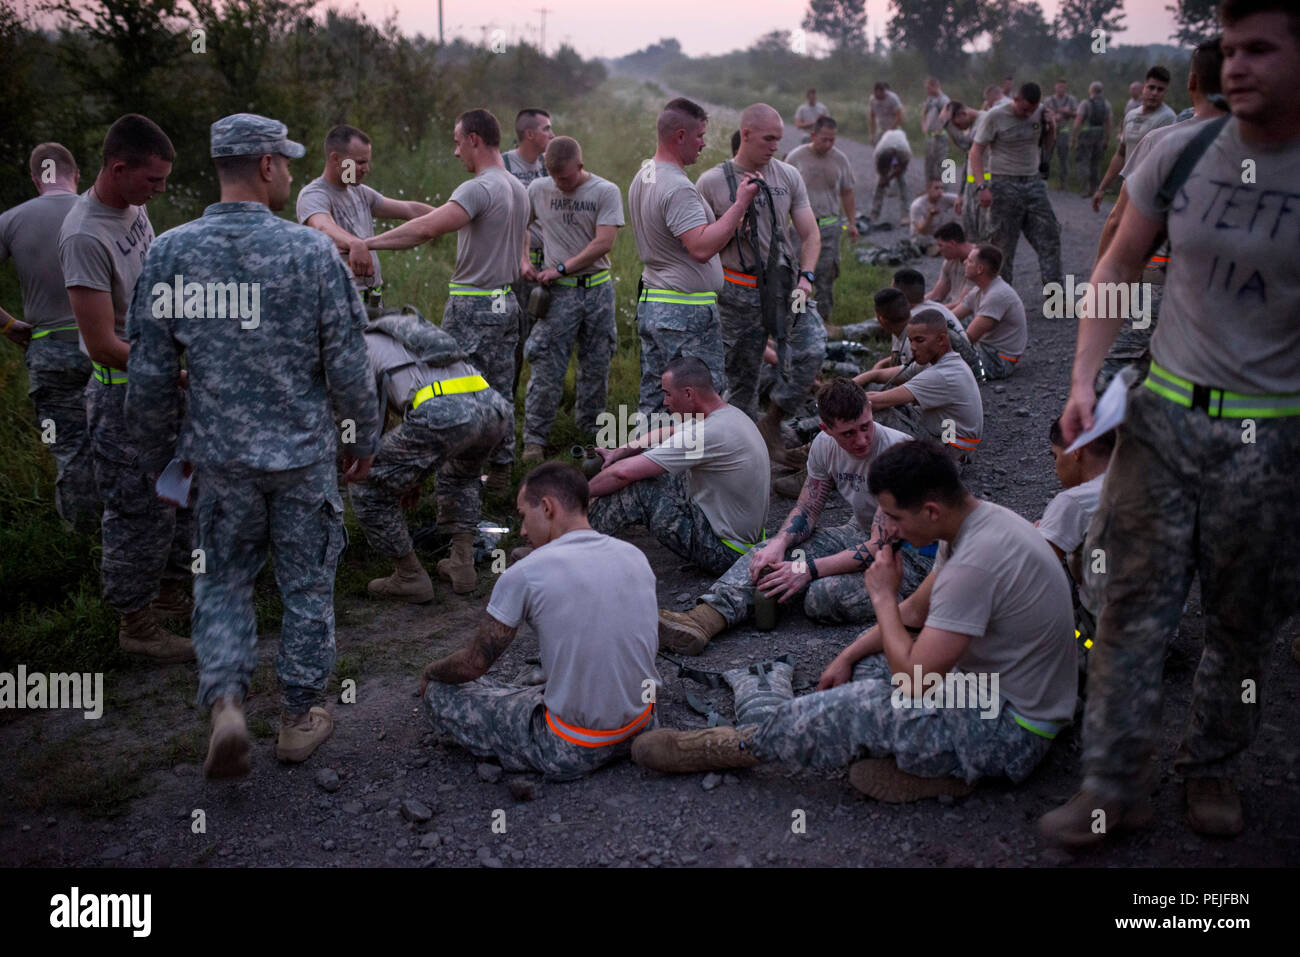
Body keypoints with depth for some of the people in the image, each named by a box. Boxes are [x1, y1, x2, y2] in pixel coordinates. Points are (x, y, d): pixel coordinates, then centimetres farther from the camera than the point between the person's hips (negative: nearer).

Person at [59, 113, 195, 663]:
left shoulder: (134, 209, 5)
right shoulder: (85, 236, -22)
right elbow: (104, 345, -24)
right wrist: (181, 375, -23)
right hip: (125, 395, -9)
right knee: (141, 511, 1)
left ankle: (173, 592, 37)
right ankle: (136, 623, 17)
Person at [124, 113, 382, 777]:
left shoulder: (169, 252, -5)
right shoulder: (311, 251, -12)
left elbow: (149, 375, -1)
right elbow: (347, 366, -9)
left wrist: (159, 455, 13)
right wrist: (363, 436, 7)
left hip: (220, 455, 2)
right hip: (304, 454, -2)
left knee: (223, 580, 18)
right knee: (306, 585, 13)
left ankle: (225, 703, 1)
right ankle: (299, 717, 24)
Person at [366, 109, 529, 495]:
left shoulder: (478, 188, -18)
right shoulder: (519, 189, 11)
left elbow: (426, 228, -30)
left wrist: (367, 243, -27)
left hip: (473, 306, -9)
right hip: (508, 302, 9)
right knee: (500, 391, 14)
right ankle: (500, 471, 21)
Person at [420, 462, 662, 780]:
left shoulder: (524, 575, -17)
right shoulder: (635, 555, 1)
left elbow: (472, 664, -5)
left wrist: (430, 672, 18)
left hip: (575, 751, -8)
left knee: (438, 693, 6)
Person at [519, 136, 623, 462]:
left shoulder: (606, 191, -3)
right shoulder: (538, 189, 3)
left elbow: (603, 243, -11)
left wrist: (561, 269, -12)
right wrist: (523, 262, 0)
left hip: (597, 288, 0)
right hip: (558, 291, 0)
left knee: (596, 368, 10)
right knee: (546, 368, -5)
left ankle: (590, 432, 26)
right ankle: (534, 439, 3)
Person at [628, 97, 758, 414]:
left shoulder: (642, 178, 13)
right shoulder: (677, 188, -19)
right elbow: (702, 248, -27)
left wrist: (728, 223, 15)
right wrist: (741, 204, -20)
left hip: (649, 303, 10)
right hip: (686, 313, -10)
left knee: (653, 403, 13)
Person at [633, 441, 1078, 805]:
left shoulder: (976, 561, -32)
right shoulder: (976, 522, 1)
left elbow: (915, 681, -28)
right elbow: (915, 611, 14)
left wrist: (883, 596, -15)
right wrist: (847, 658, 7)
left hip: (1015, 730, -10)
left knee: (854, 709, -18)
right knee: (861, 665, 12)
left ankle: (739, 744, 2)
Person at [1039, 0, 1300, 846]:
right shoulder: (1181, 152, -1)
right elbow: (1119, 268, 9)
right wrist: (1086, 379, -1)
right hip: (1164, 414, 2)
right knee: (1134, 608, 4)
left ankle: (1213, 770, 34)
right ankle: (1117, 786, 16)